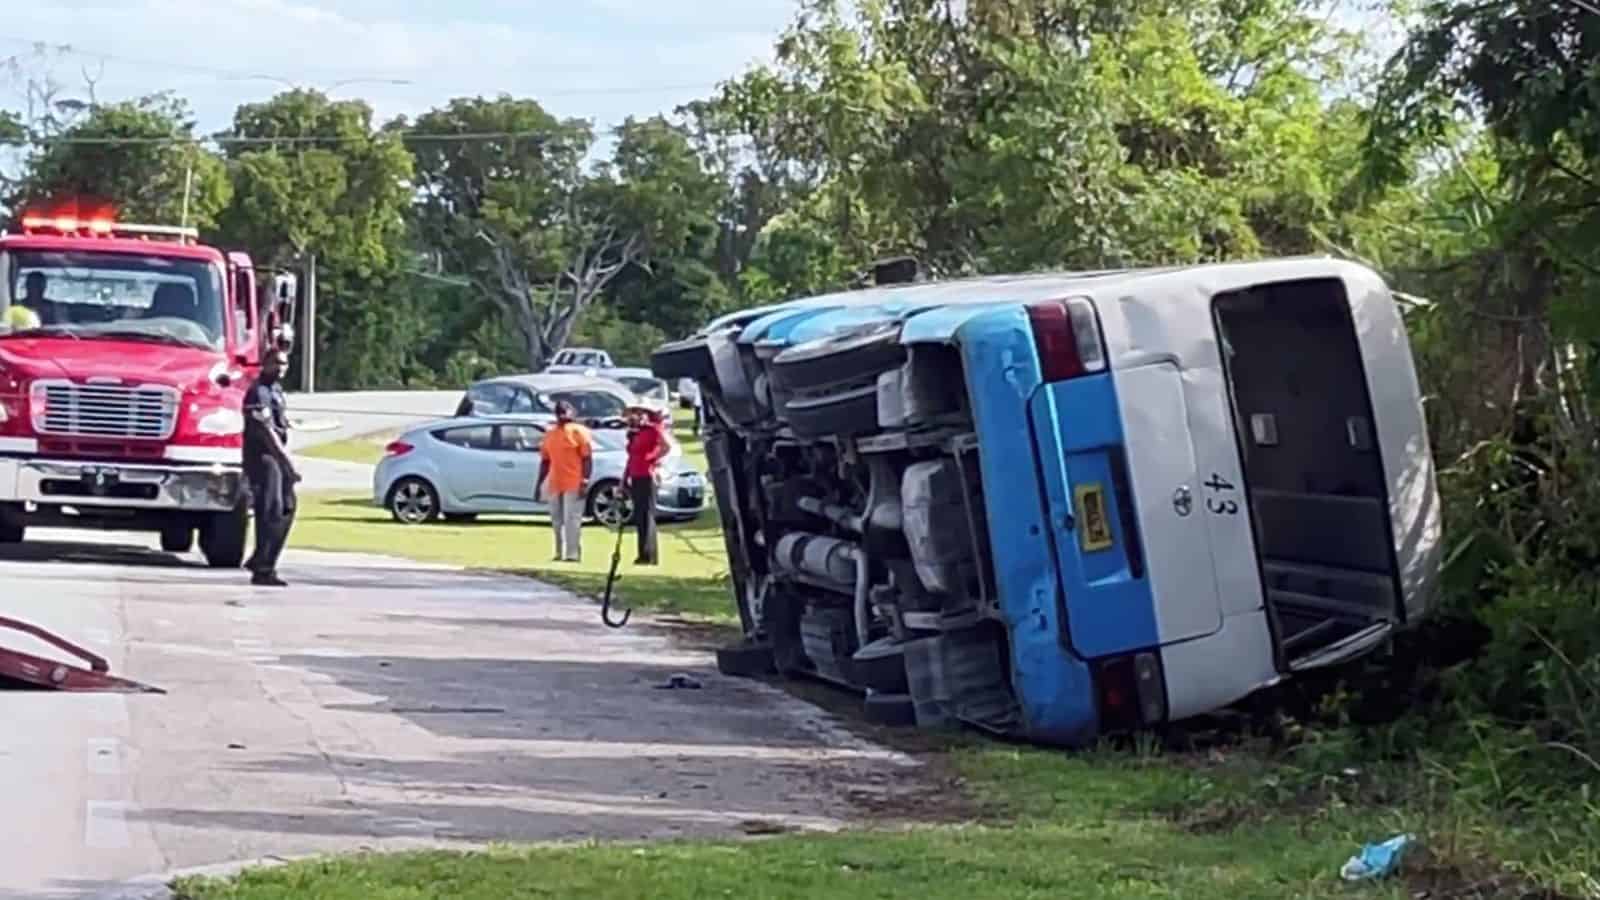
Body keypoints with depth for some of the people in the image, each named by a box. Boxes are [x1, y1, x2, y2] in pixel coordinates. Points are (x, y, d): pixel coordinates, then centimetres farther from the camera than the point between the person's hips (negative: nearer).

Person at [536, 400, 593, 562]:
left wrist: (585, 482, -17)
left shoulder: (578, 432, -4)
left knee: (572, 519, -11)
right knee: (557, 521, 10)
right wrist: (539, 484, 15)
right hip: (555, 485, 7)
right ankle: (560, 553, 18)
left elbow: (587, 459, -8)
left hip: (573, 485, -7)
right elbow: (545, 461, 20)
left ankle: (573, 554, -11)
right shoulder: (550, 434, 16)